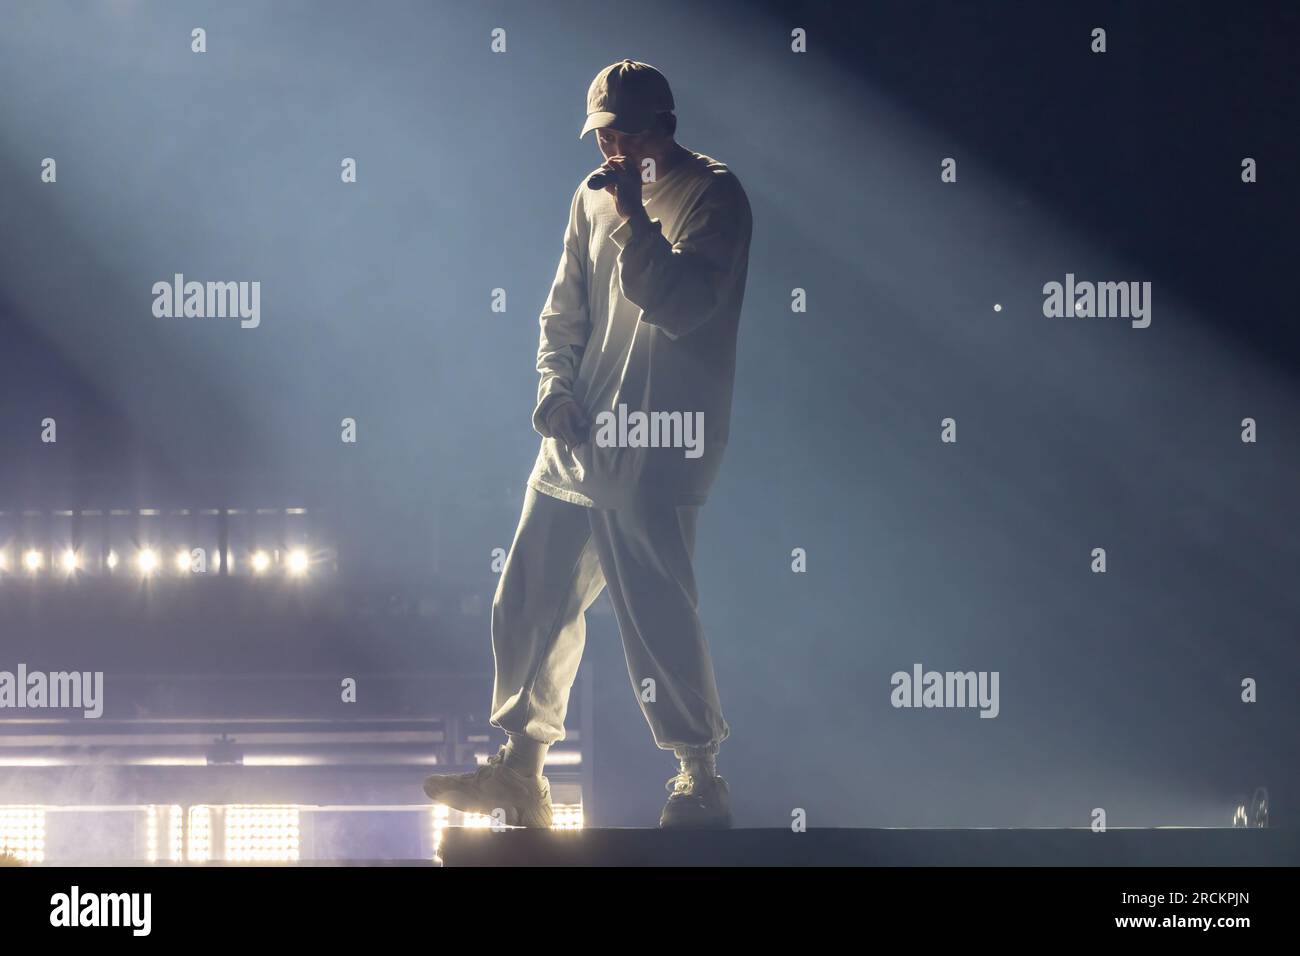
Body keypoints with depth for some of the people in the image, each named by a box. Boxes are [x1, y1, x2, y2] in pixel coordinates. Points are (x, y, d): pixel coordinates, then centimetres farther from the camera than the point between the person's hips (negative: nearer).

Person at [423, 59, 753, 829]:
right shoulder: (595, 196, 14)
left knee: (656, 609, -9)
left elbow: (680, 304, -17)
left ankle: (704, 783, 3)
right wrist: (555, 382, 4)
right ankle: (519, 771, 19)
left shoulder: (712, 195, -6)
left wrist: (634, 215, -18)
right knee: (530, 598, 9)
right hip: (580, 436, 7)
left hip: (656, 450, -7)